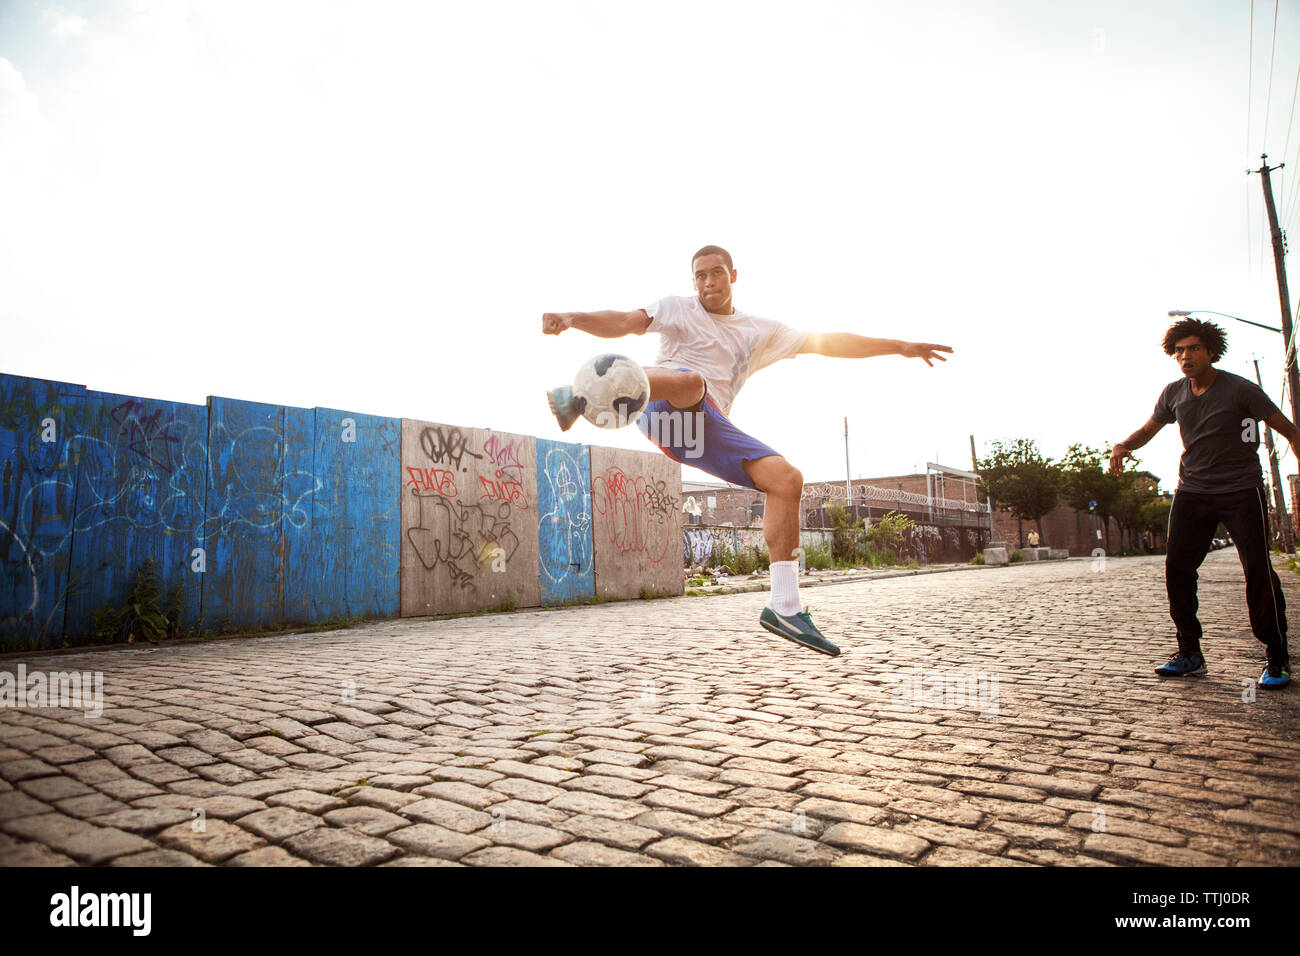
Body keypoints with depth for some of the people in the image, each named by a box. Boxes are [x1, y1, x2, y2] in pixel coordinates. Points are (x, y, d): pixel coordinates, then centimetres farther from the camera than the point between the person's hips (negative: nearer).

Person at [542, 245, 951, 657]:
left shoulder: (761, 332, 25)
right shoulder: (677, 309, 16)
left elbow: (827, 342, 26)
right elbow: (625, 323, 1)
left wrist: (899, 347, 26)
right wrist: (573, 318, -19)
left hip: (708, 428, 4)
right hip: (664, 408, -4)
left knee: (787, 479, -13)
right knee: (689, 380, -38)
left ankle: (785, 608, -11)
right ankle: (578, 396, -62)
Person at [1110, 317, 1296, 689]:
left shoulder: (1239, 390, -8)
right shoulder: (1174, 393, 4)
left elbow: (1288, 430, -5)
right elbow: (1148, 429, 19)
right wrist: (1123, 446, -2)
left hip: (1241, 490, -4)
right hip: (1192, 490, 4)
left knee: (1258, 571, -9)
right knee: (1177, 567, -2)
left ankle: (1277, 658, 6)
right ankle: (1190, 653, 9)